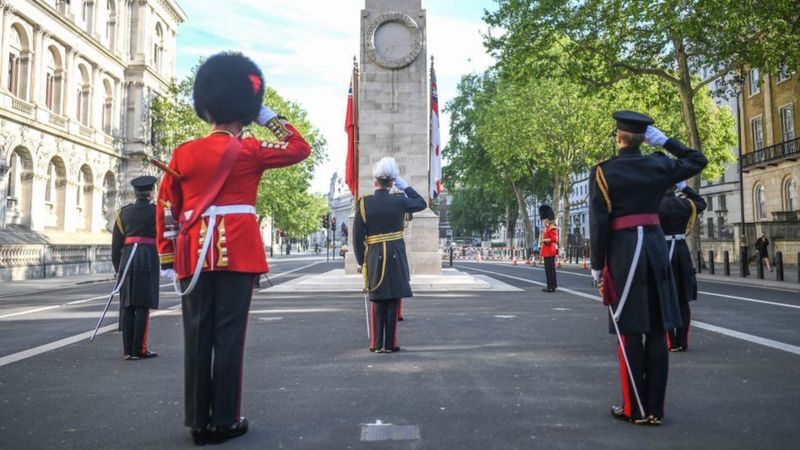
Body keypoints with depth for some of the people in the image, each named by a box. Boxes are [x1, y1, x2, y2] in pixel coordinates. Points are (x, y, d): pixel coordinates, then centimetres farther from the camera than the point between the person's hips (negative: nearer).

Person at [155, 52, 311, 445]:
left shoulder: (183, 154, 9)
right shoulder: (250, 150, 0)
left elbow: (166, 211, 10)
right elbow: (301, 148, 13)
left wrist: (167, 261, 15)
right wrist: (266, 115, 13)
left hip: (195, 255, 3)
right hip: (238, 252, -3)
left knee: (197, 336, 8)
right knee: (228, 336, 2)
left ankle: (198, 421, 15)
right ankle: (224, 420, 9)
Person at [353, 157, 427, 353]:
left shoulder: (364, 203, -5)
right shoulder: (400, 201, -5)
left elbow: (357, 237, -3)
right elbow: (422, 203, 16)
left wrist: (361, 262, 8)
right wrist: (404, 185, 16)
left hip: (374, 258, 1)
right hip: (396, 258, -1)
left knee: (377, 302, 9)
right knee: (393, 301, 5)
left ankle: (377, 344, 12)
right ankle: (390, 344, 9)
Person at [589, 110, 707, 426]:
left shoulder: (602, 172, -5)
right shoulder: (658, 166, 5)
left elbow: (599, 223, -9)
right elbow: (698, 160, 23)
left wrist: (597, 266, -2)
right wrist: (665, 141, 18)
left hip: (623, 250, -3)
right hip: (656, 247, 4)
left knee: (630, 332, 3)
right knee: (656, 330, 7)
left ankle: (636, 409, 9)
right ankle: (655, 409, 14)